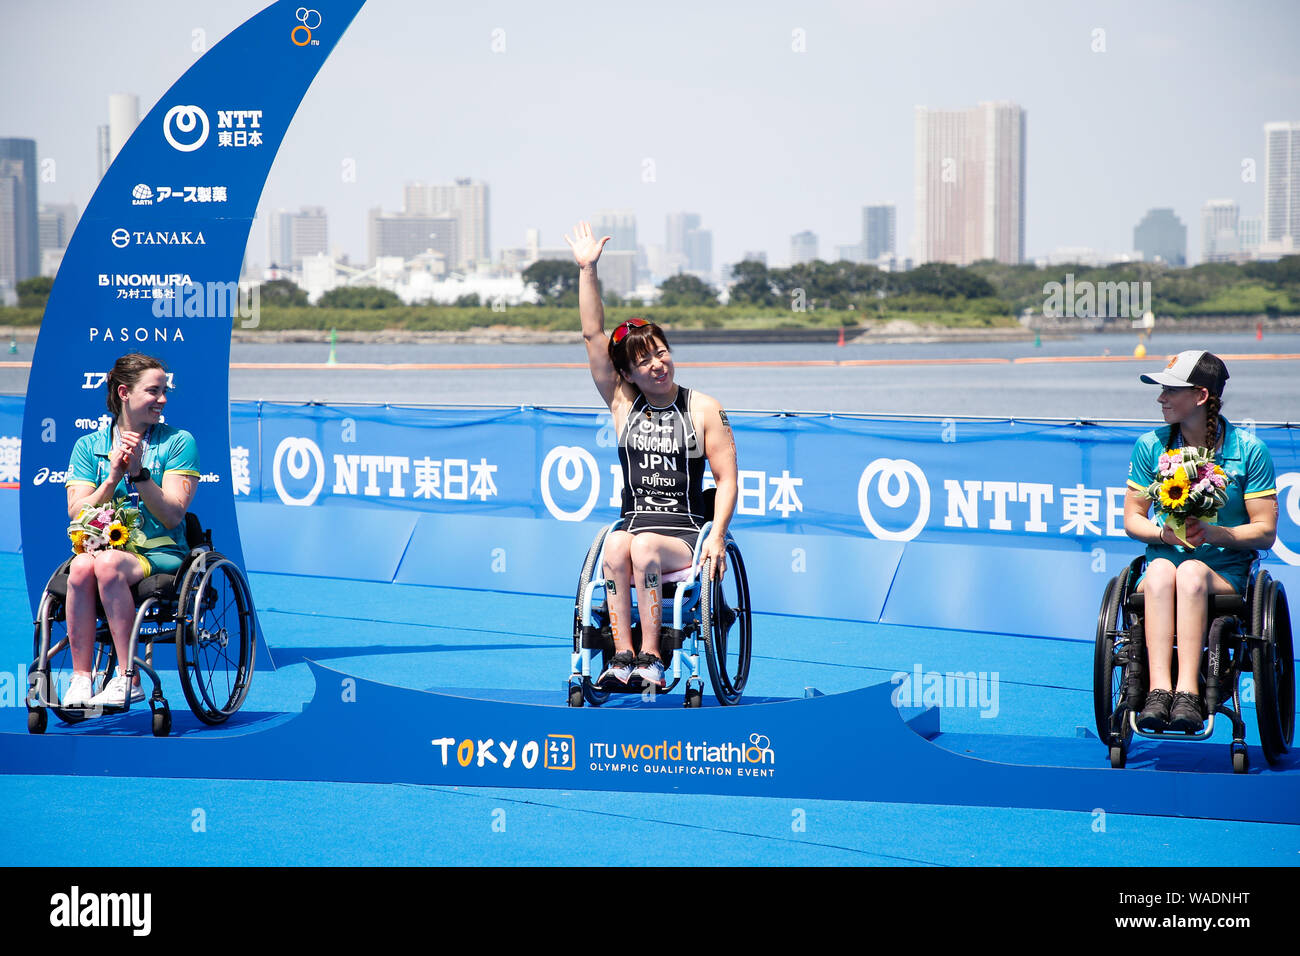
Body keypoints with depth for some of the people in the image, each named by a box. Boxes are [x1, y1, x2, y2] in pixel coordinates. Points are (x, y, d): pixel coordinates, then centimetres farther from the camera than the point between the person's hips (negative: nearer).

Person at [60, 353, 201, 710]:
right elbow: (77, 515, 3)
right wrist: (114, 476, -10)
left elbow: (172, 515, -4)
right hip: (104, 545, 2)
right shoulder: (88, 446, 12)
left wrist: (139, 473, -15)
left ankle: (128, 679, -32)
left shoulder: (178, 441, 5)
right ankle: (80, 679, -28)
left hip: (160, 553, -2)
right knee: (82, 566, -33)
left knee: (108, 564, -35)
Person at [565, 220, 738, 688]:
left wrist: (717, 536, -13)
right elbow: (592, 334, 3)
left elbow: (726, 479, 1)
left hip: (686, 535, -2)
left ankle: (651, 657, -32)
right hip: (635, 524, 2)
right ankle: (623, 656, -35)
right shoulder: (622, 403, 9)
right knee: (615, 548, -33)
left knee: (644, 546, -35)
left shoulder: (704, 410, 3)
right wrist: (587, 270, -3)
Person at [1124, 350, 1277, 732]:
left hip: (1225, 574, -2)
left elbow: (1265, 532, -1)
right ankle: (1159, 691, -50)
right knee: (1160, 572, -35)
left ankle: (1188, 694, -49)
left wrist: (1213, 534, -19)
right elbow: (1132, 518, 12)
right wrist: (1164, 533, -11)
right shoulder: (1151, 446, 7)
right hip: (1165, 559, 2)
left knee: (1191, 572, -37)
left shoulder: (1249, 450, -1)